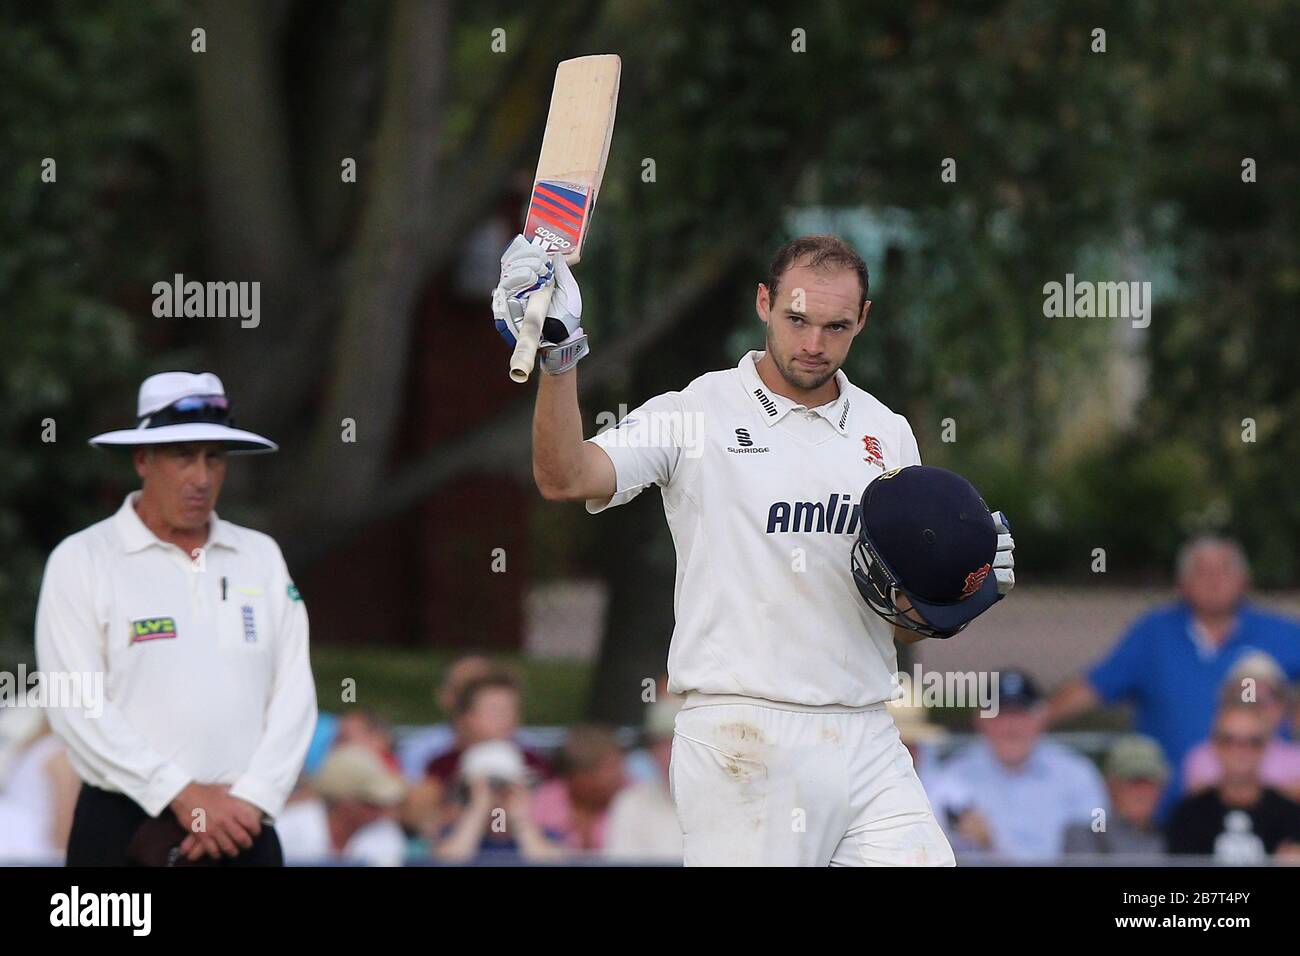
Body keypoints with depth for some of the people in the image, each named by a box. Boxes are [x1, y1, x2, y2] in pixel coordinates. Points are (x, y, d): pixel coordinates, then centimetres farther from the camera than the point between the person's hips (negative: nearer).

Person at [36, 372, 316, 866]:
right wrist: (182, 796, -14)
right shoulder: (81, 560, 1)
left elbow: (294, 691, 8)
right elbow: (76, 705, -8)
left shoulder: (261, 556, 14)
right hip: (123, 831, -4)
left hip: (245, 828, 4)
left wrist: (250, 799, -7)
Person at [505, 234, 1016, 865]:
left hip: (866, 745, 4)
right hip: (741, 741, -4)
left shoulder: (887, 435, 14)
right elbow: (564, 478, -17)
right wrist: (557, 355, -30)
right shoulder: (695, 413, 0)